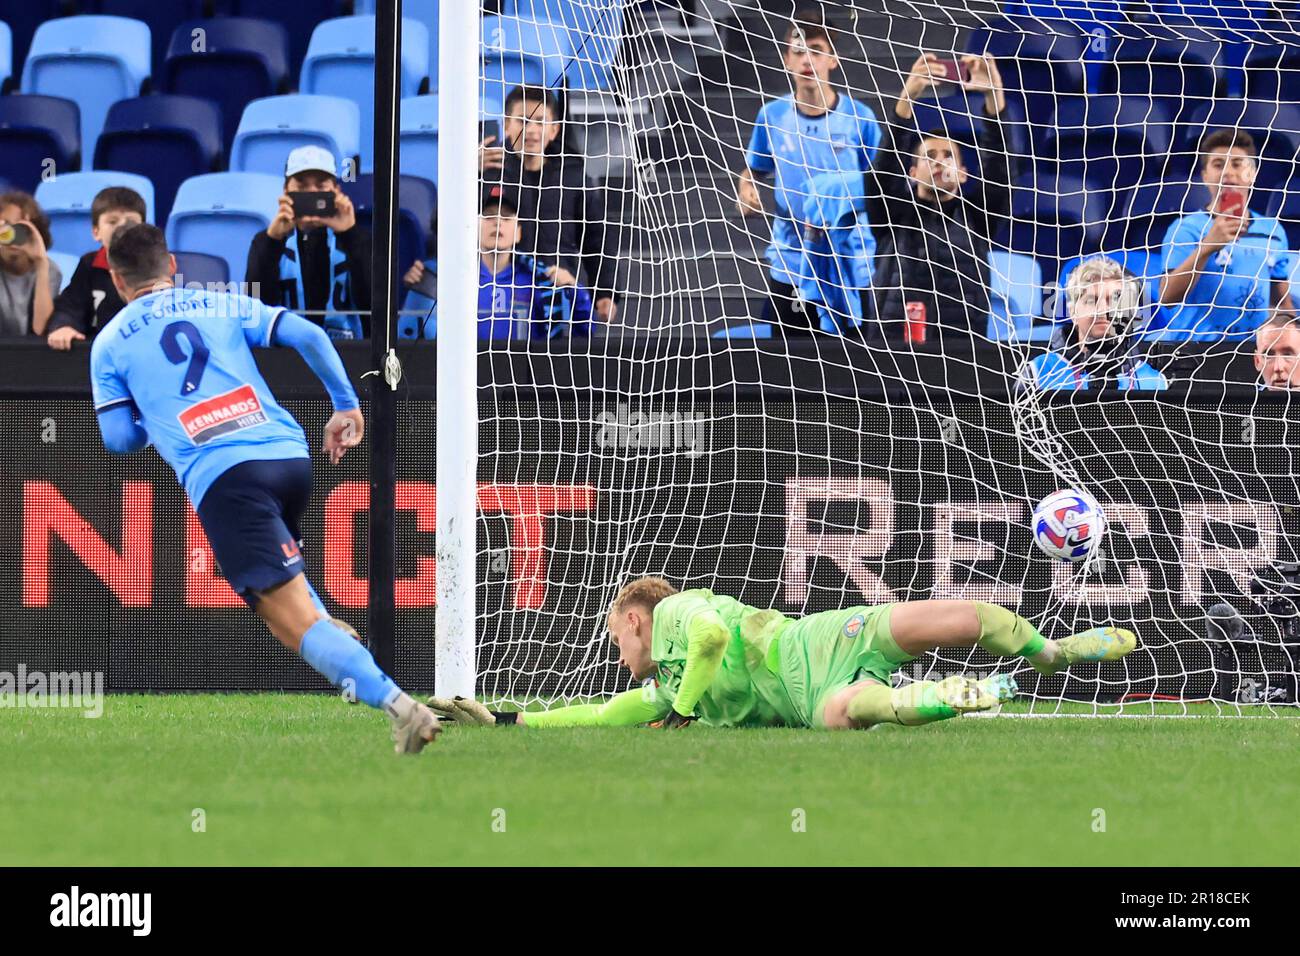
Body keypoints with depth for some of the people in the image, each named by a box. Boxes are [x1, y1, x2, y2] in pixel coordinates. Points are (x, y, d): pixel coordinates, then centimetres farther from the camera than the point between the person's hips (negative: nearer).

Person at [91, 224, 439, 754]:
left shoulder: (109, 343, 14)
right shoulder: (223, 303, 20)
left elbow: (118, 440, 12)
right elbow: (309, 336, 10)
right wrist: (347, 406, 20)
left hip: (219, 473, -4)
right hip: (290, 451, 5)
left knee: (297, 624, -11)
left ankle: (396, 704, -29)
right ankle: (322, 622, 17)